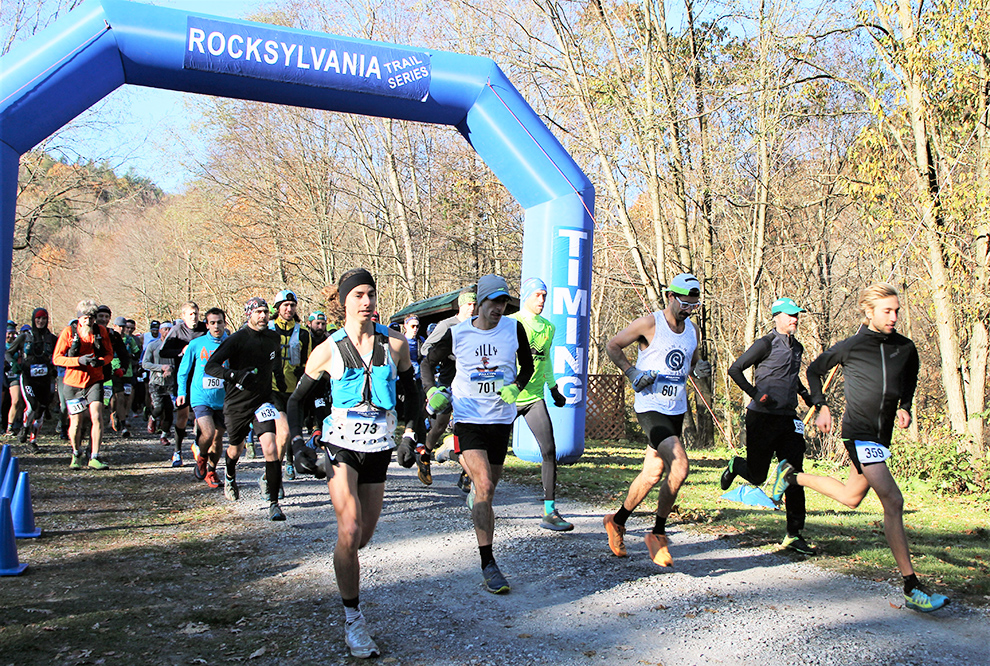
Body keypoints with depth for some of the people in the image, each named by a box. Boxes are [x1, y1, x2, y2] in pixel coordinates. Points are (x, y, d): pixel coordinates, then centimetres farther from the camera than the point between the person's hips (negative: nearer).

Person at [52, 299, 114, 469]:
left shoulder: (101, 331, -1)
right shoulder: (68, 332, -7)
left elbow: (109, 353, 8)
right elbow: (56, 358, -7)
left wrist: (102, 361, -16)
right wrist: (79, 360, -23)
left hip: (95, 380, 1)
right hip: (73, 382, -1)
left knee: (97, 417, -14)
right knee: (76, 422, 4)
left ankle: (94, 457, -7)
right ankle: (77, 455, 30)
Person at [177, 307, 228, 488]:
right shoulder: (196, 344, 0)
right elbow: (183, 369, 10)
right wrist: (181, 392, 3)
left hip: (223, 399, 2)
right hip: (201, 397, -2)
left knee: (218, 438, 9)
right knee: (207, 434, -19)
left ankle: (211, 471, 31)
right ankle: (201, 458, 13)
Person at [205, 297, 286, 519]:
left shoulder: (273, 338, 2)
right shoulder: (237, 339, -13)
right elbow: (210, 366, -19)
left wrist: (280, 379, 20)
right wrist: (233, 374, -34)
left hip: (263, 400, 2)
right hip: (236, 403, -1)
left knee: (270, 448, -18)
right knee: (235, 449, 18)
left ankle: (273, 503, -12)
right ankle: (229, 476, 55)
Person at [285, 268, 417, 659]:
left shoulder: (395, 345, 1)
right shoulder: (328, 351, -4)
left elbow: (410, 392, 15)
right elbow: (297, 398, 5)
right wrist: (297, 442, -7)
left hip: (379, 446, 3)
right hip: (341, 444, -3)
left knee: (364, 535, 9)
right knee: (350, 531, -17)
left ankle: (344, 570, 44)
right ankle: (353, 619, -3)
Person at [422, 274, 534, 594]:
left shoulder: (514, 329, 0)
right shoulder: (457, 334, -3)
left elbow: (527, 366, 13)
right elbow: (429, 362, 11)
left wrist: (516, 387, -6)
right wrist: (432, 392, -6)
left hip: (501, 419, 3)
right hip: (468, 419, -3)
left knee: (488, 486, 13)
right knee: (485, 486, -17)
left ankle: (474, 490, 54)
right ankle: (488, 564, -10)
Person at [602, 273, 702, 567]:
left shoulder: (693, 331, 12)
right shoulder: (649, 324, -8)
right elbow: (612, 346, -2)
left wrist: (698, 368, 7)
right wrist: (633, 372, -13)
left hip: (676, 410, 7)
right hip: (651, 408, -7)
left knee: (653, 474, 8)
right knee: (679, 466, -21)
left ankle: (617, 521, 25)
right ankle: (658, 533, -4)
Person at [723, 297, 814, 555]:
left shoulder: (797, 347, 15)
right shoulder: (766, 344, -8)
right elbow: (735, 369, -10)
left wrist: (806, 395, 22)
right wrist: (755, 394, -17)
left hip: (788, 418, 6)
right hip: (762, 417, -6)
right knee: (757, 476, 1)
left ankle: (794, 535, 3)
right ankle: (735, 466, 37)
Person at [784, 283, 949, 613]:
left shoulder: (906, 349, 3)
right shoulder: (850, 347, -8)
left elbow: (909, 382, 23)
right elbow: (814, 370, 8)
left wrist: (904, 407, 5)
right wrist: (821, 407, 2)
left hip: (881, 435, 7)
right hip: (858, 433, -7)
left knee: (851, 498, 20)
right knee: (893, 502, -17)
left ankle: (795, 477, 43)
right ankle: (912, 589, -13)